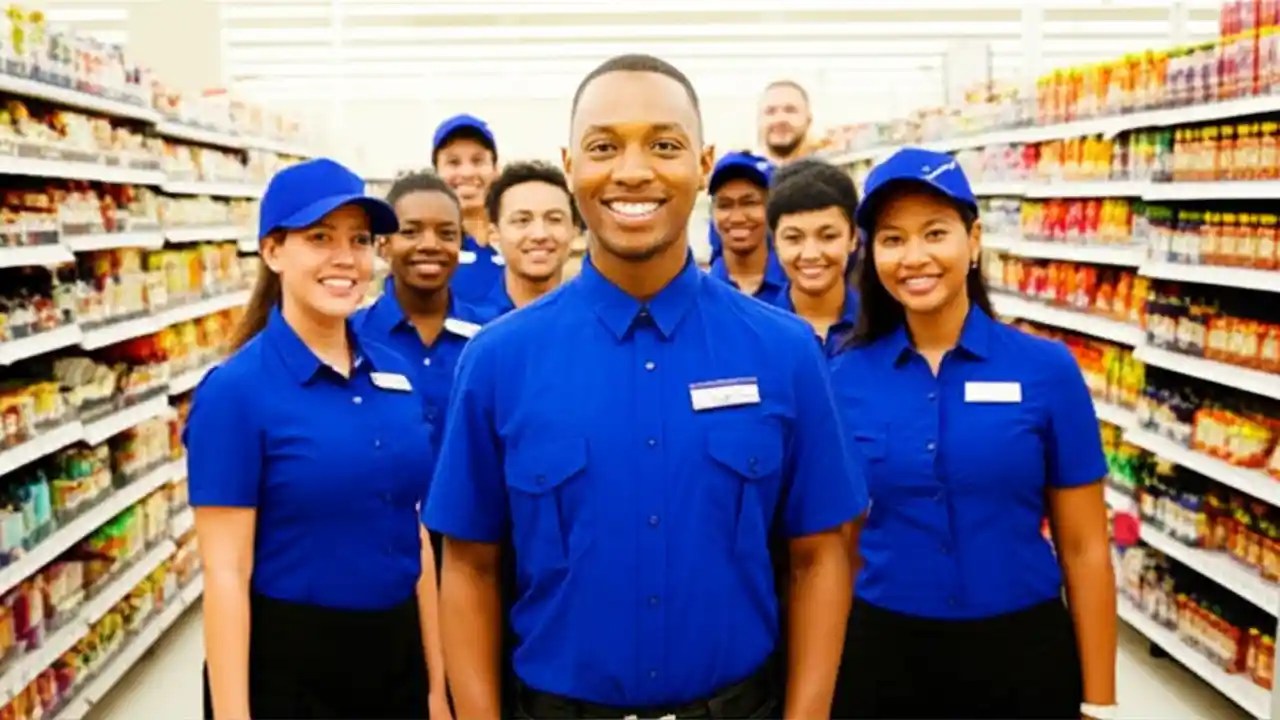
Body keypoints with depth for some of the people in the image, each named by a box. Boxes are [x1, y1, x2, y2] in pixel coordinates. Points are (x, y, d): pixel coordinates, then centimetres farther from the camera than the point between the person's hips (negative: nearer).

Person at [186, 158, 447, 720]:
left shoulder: (397, 377, 3)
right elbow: (226, 574, -13)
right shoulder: (236, 390, -13)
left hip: (396, 660, 5)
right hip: (284, 670, -5)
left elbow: (416, 539, 7)